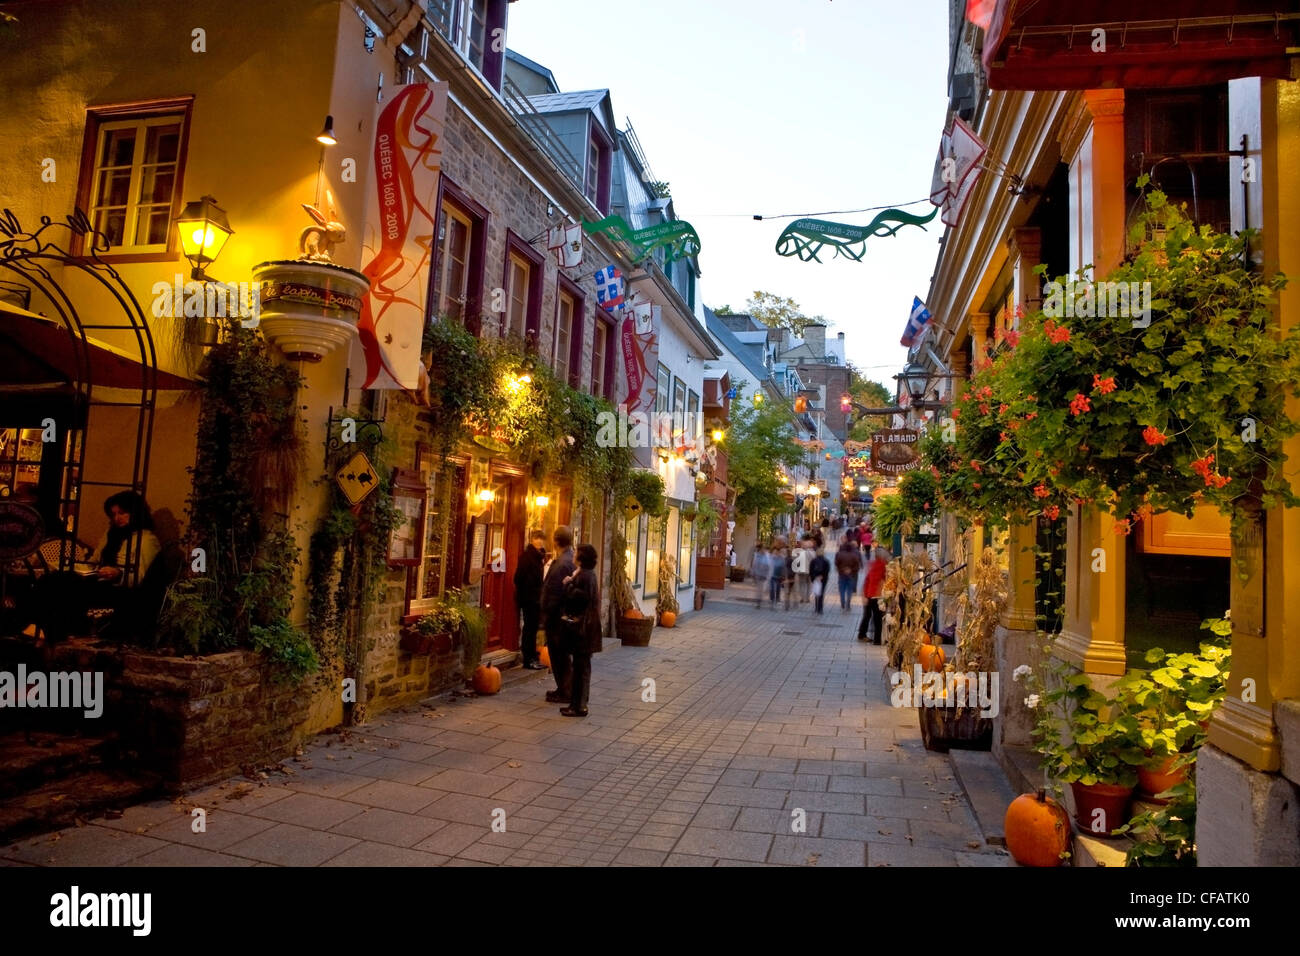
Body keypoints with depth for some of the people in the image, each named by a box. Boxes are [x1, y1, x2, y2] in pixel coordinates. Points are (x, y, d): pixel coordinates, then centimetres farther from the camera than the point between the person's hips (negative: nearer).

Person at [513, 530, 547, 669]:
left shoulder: (538, 555, 13)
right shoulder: (527, 555, -14)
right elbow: (519, 578, -17)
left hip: (535, 598, 8)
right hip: (528, 598, -8)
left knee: (532, 628, 13)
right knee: (530, 628, -2)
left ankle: (532, 658, 21)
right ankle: (529, 659, 6)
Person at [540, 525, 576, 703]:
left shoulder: (561, 564, -21)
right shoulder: (572, 560, 8)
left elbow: (554, 594, -21)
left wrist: (546, 615, -14)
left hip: (557, 616, -9)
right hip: (566, 614, 9)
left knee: (559, 655, 1)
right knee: (562, 655, 17)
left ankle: (564, 693, 9)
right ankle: (563, 689, 26)